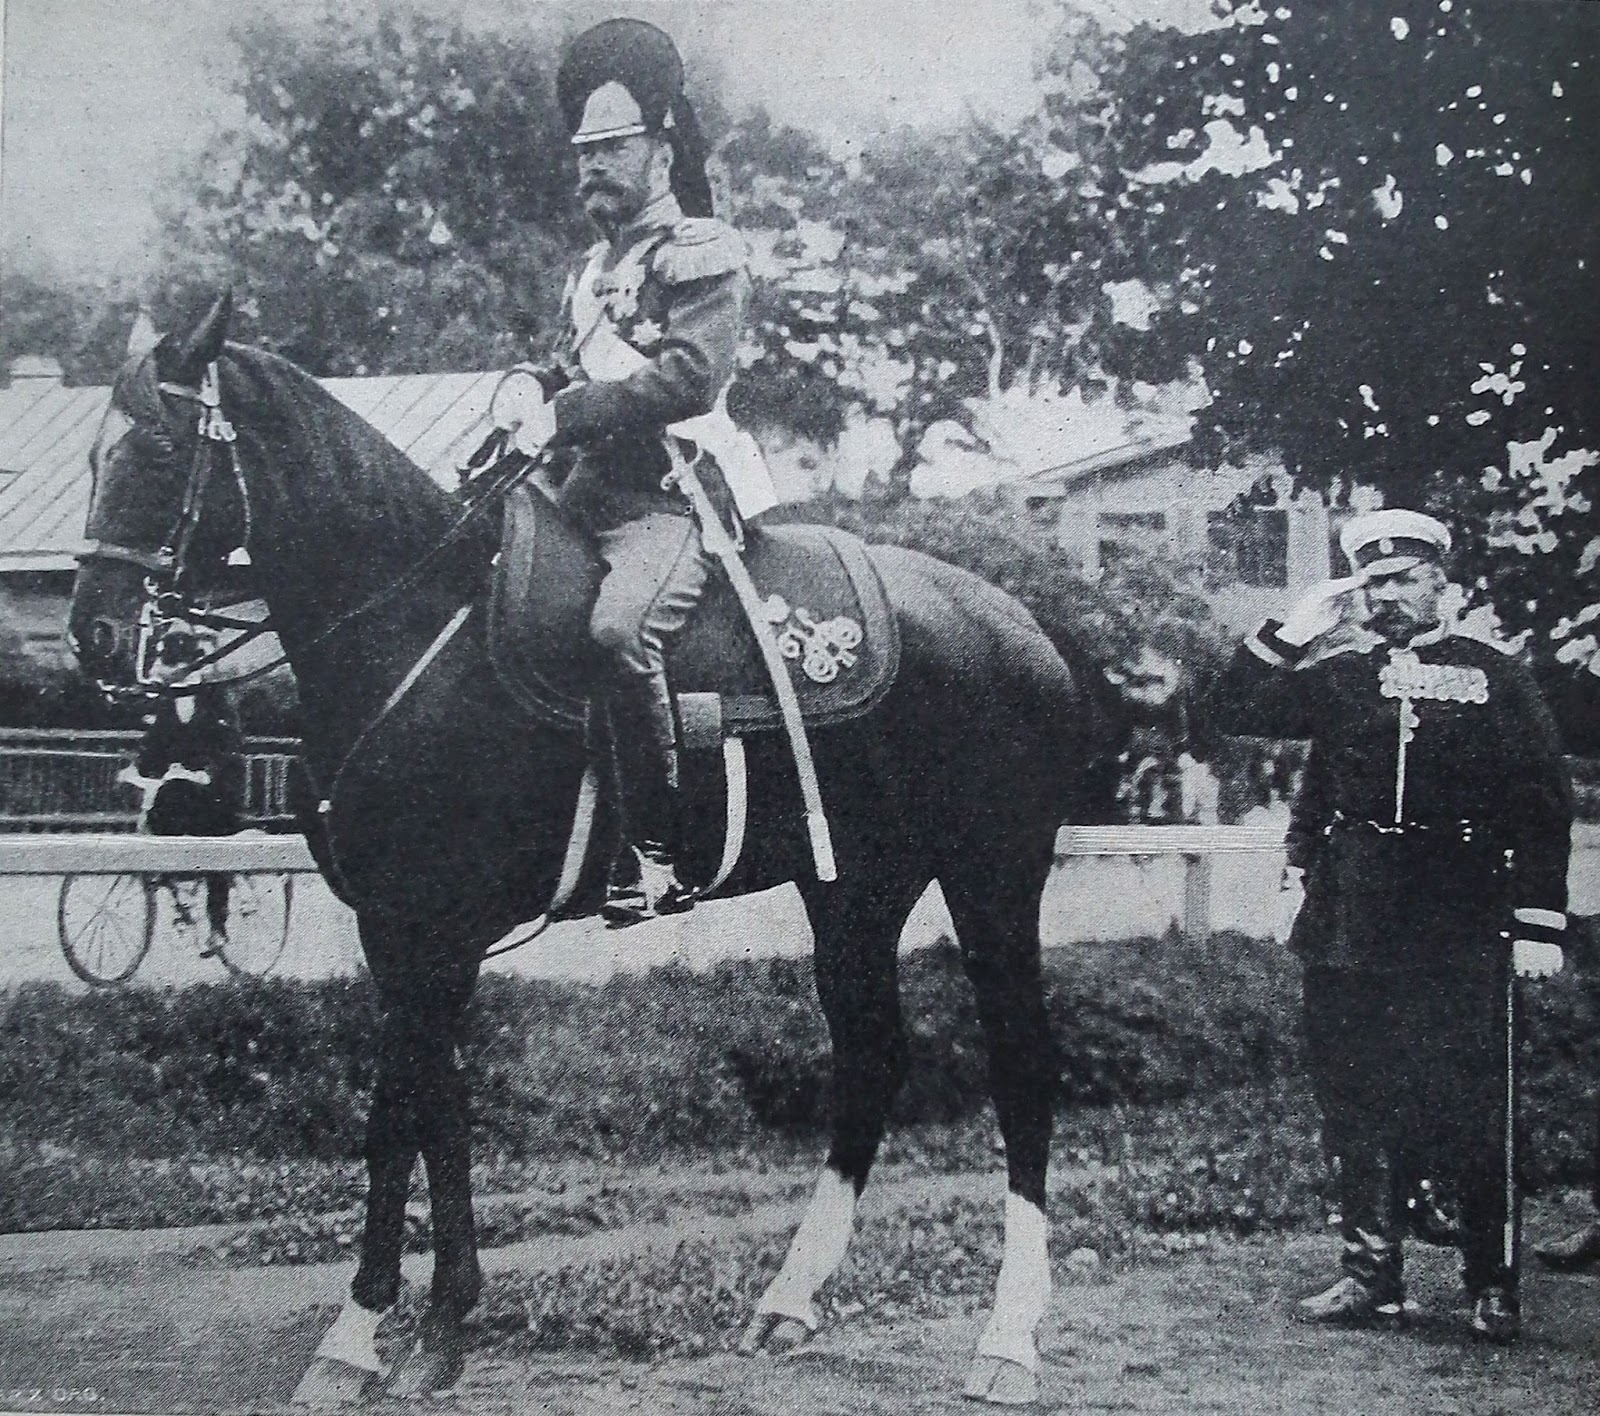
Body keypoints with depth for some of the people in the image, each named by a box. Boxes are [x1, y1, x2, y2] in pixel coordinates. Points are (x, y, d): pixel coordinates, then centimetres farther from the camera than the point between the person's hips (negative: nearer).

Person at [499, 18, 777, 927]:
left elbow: (690, 374, -16)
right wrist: (535, 388, 5)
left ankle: (660, 854, -27)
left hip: (672, 497, -10)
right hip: (588, 491, 10)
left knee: (620, 627, -34)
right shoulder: (598, 264, 25)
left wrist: (568, 413, -18)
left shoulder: (705, 254, -2)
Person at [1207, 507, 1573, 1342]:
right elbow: (1234, 712, 4)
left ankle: (1494, 1287, 9)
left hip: (1462, 928, -3)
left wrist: (1539, 922, -6)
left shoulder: (1494, 678, 4)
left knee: (1473, 1108, -2)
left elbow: (1544, 805, 2)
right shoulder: (1335, 676, 11)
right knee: (1361, 1104, 7)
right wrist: (1296, 630, -3)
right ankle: (1371, 1275, 17)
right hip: (1351, 922, 3)